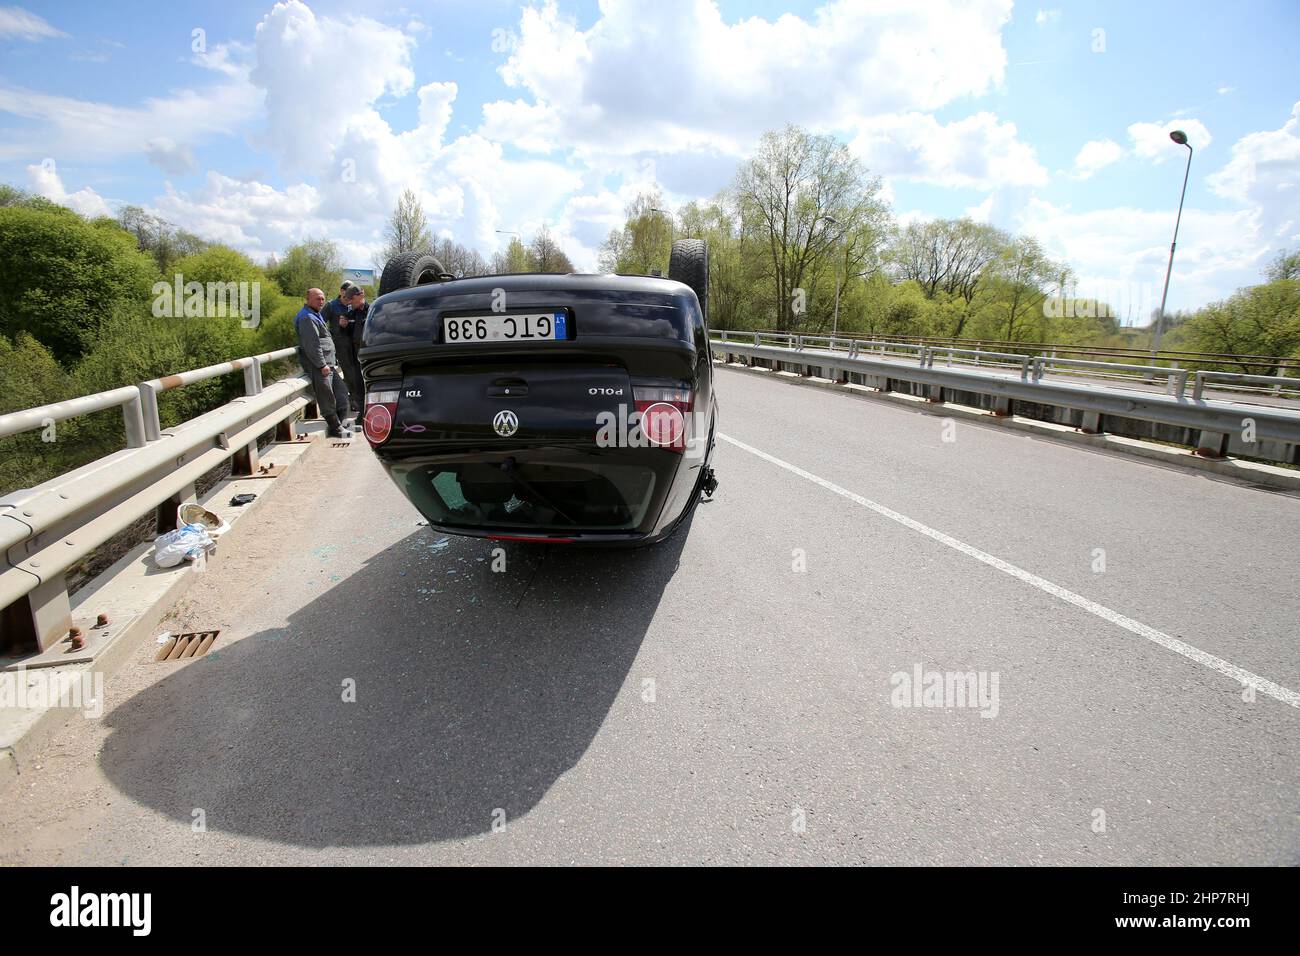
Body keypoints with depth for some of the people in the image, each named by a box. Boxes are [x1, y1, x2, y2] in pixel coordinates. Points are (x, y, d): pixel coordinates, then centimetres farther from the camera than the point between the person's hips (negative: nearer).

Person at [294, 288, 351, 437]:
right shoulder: (307, 318, -12)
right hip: (318, 365, -11)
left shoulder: (316, 316, 22)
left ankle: (339, 424, 19)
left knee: (341, 391, 13)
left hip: (328, 363, 11)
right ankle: (335, 428, -2)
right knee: (327, 396, -7)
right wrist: (322, 365, -21)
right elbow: (311, 345, -19)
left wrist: (334, 361, 23)